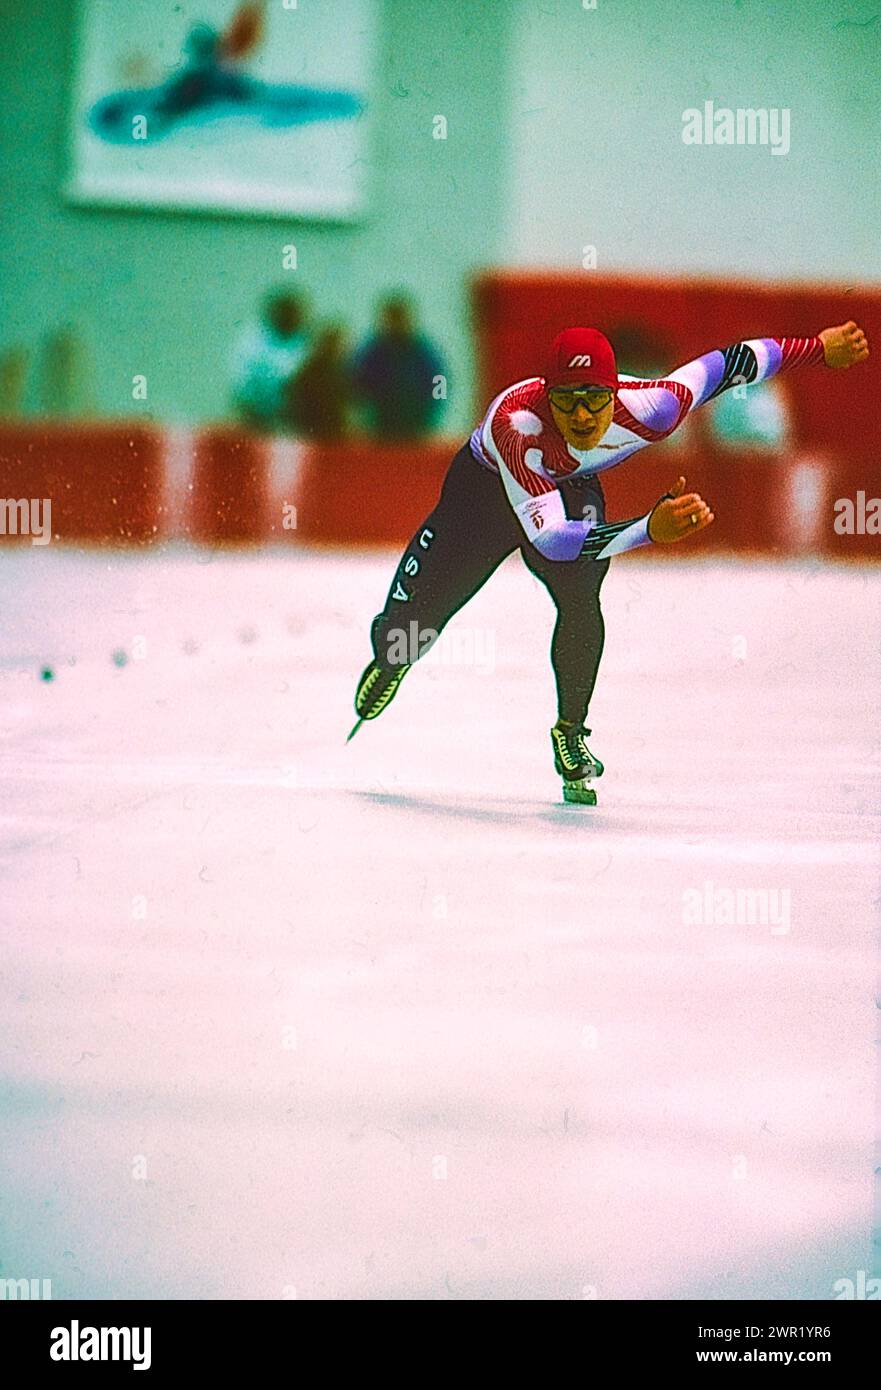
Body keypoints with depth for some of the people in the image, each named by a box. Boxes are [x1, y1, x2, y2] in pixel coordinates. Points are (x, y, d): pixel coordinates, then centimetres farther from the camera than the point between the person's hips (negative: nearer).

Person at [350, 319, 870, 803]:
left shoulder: (647, 408, -36)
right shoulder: (515, 422, -46)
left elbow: (720, 366, -18)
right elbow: (551, 540, -53)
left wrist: (818, 347, -10)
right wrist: (650, 529, -65)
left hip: (574, 489, 2)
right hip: (484, 486, -2)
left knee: (580, 601, -26)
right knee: (408, 623, 2)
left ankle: (571, 732, -3)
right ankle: (390, 663, 41)